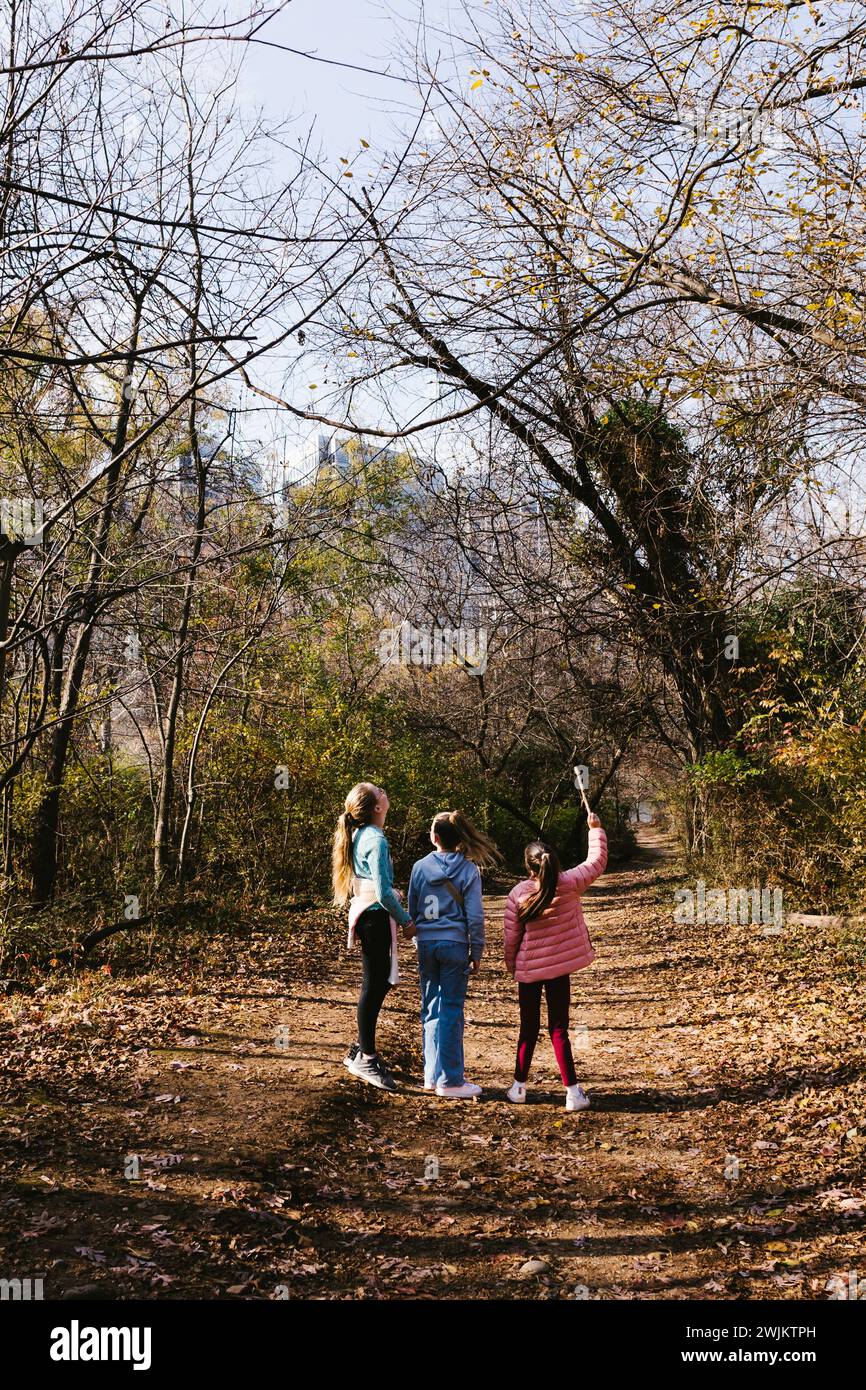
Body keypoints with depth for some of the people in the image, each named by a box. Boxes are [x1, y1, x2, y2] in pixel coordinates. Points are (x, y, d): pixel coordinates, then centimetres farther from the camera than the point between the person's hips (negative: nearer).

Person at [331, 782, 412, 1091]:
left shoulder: (359, 835, 11)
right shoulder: (376, 839, -17)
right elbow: (384, 892, -21)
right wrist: (406, 920, -10)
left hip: (365, 914, 10)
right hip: (376, 916, -10)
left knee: (379, 982, 17)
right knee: (375, 987, -2)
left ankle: (361, 1049, 26)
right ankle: (366, 1059, 5)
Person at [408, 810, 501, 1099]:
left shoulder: (420, 867, 1)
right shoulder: (468, 870, -7)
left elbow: (412, 911, 8)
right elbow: (475, 916, -7)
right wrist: (477, 954, 1)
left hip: (426, 944, 3)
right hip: (454, 945, -3)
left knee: (431, 1009, 13)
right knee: (452, 1011, 1)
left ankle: (432, 1074, 18)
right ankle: (450, 1081, 4)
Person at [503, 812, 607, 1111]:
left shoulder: (518, 894, -13)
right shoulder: (569, 884, -11)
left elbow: (511, 937, -5)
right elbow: (597, 861, 5)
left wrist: (511, 965, 12)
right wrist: (595, 829, 16)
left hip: (528, 969, -1)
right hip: (559, 968, 1)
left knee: (529, 1029, 14)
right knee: (558, 1029, 7)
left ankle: (519, 1086, 20)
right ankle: (573, 1091, 3)